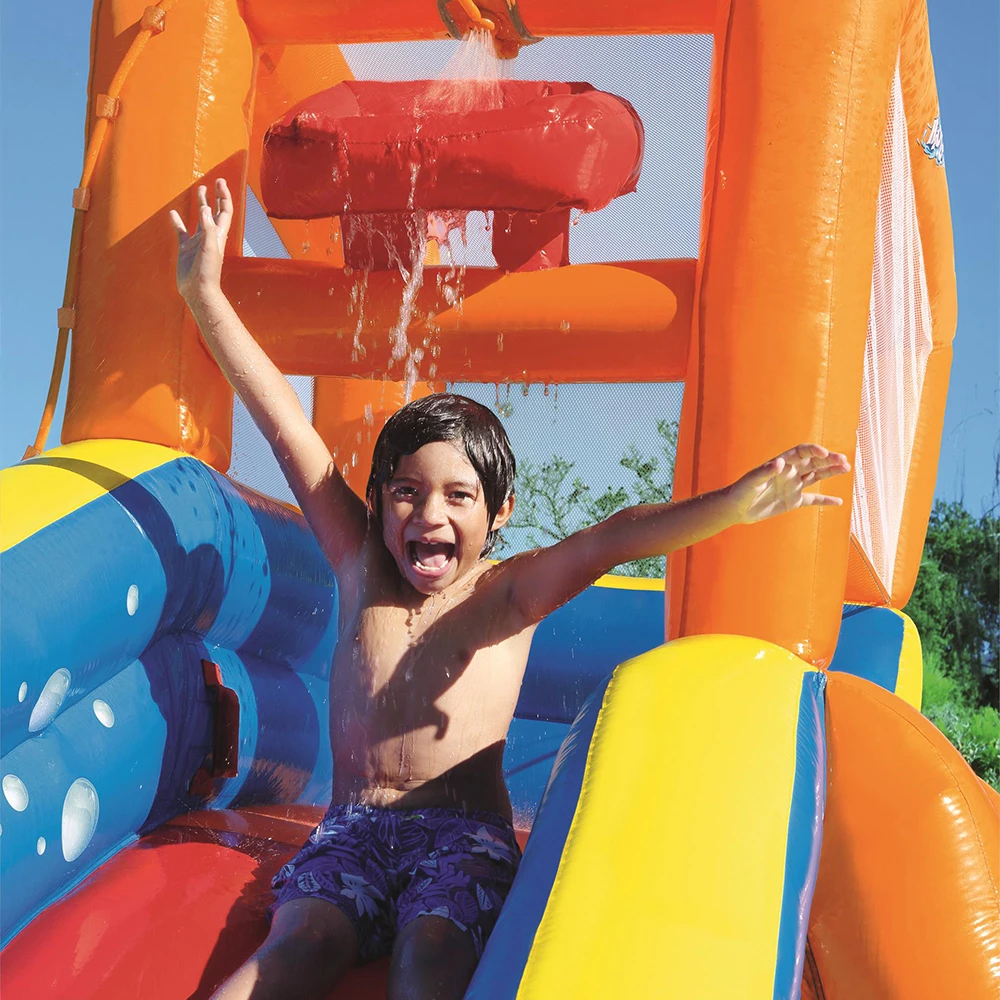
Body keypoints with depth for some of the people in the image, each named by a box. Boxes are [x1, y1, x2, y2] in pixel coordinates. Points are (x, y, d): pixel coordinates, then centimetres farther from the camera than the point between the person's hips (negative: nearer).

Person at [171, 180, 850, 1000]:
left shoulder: (509, 594, 2)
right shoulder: (362, 568, 8)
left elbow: (614, 538, -15)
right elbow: (282, 420, 5)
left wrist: (736, 503, -33)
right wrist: (205, 293, 6)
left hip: (466, 832, -2)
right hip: (353, 827, 2)